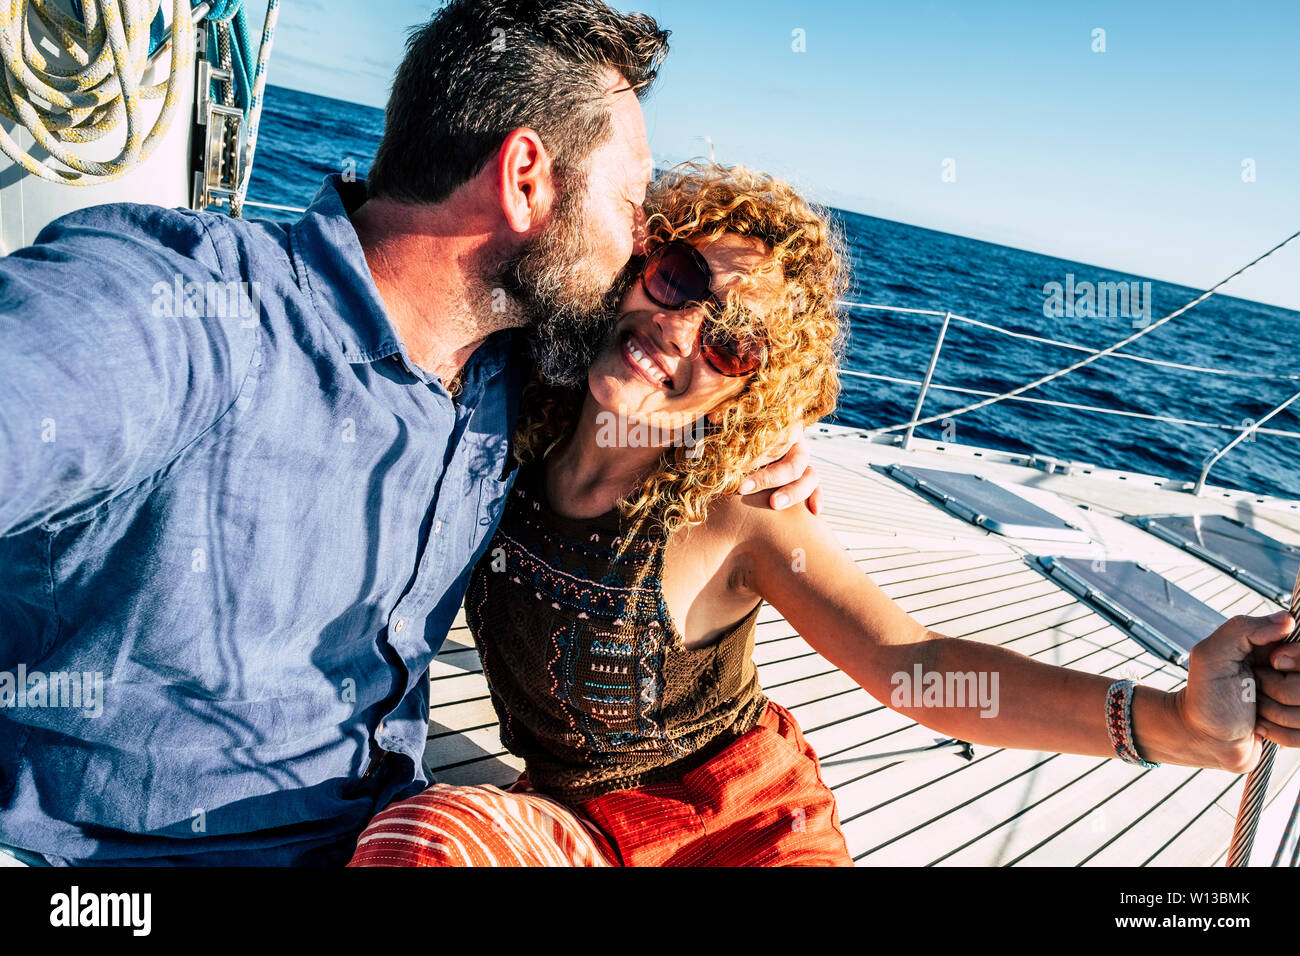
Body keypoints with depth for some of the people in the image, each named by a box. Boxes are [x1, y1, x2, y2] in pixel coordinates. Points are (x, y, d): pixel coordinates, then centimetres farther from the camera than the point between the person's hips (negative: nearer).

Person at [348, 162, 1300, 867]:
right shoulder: (508, 436, -11)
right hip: (575, 819, 1)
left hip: (745, 816, 0)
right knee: (421, 837, -31)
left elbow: (918, 664, -24)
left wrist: (1176, 720, -38)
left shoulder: (736, 520, -20)